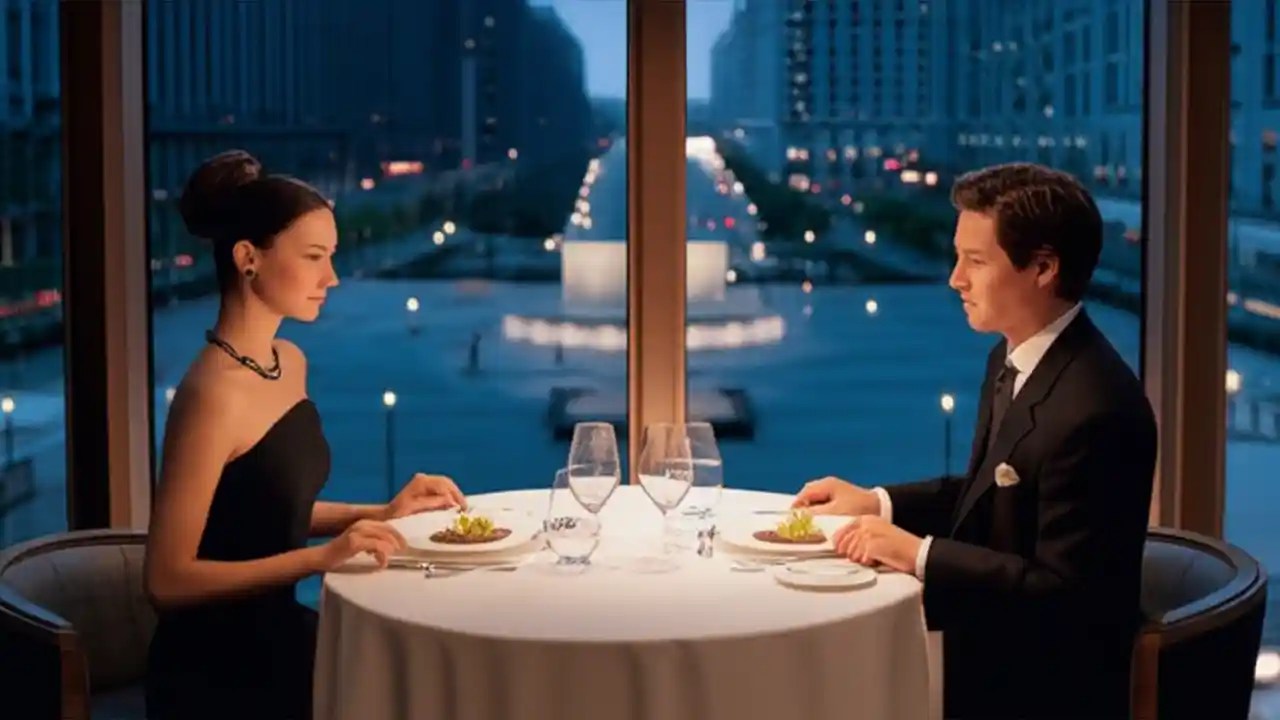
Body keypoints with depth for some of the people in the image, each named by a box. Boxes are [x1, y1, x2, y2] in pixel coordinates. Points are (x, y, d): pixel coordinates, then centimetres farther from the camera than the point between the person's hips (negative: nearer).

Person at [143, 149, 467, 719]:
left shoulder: (290, 362, 4)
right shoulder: (211, 394, -22)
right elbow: (167, 580, -22)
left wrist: (380, 514, 4)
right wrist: (320, 557, -26)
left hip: (276, 635, 8)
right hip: (215, 673, -8)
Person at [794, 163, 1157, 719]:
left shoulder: (1092, 412, -26)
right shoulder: (1012, 359, 4)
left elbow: (1061, 589, -24)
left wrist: (919, 555, -23)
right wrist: (878, 503, 5)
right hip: (988, 650, 8)